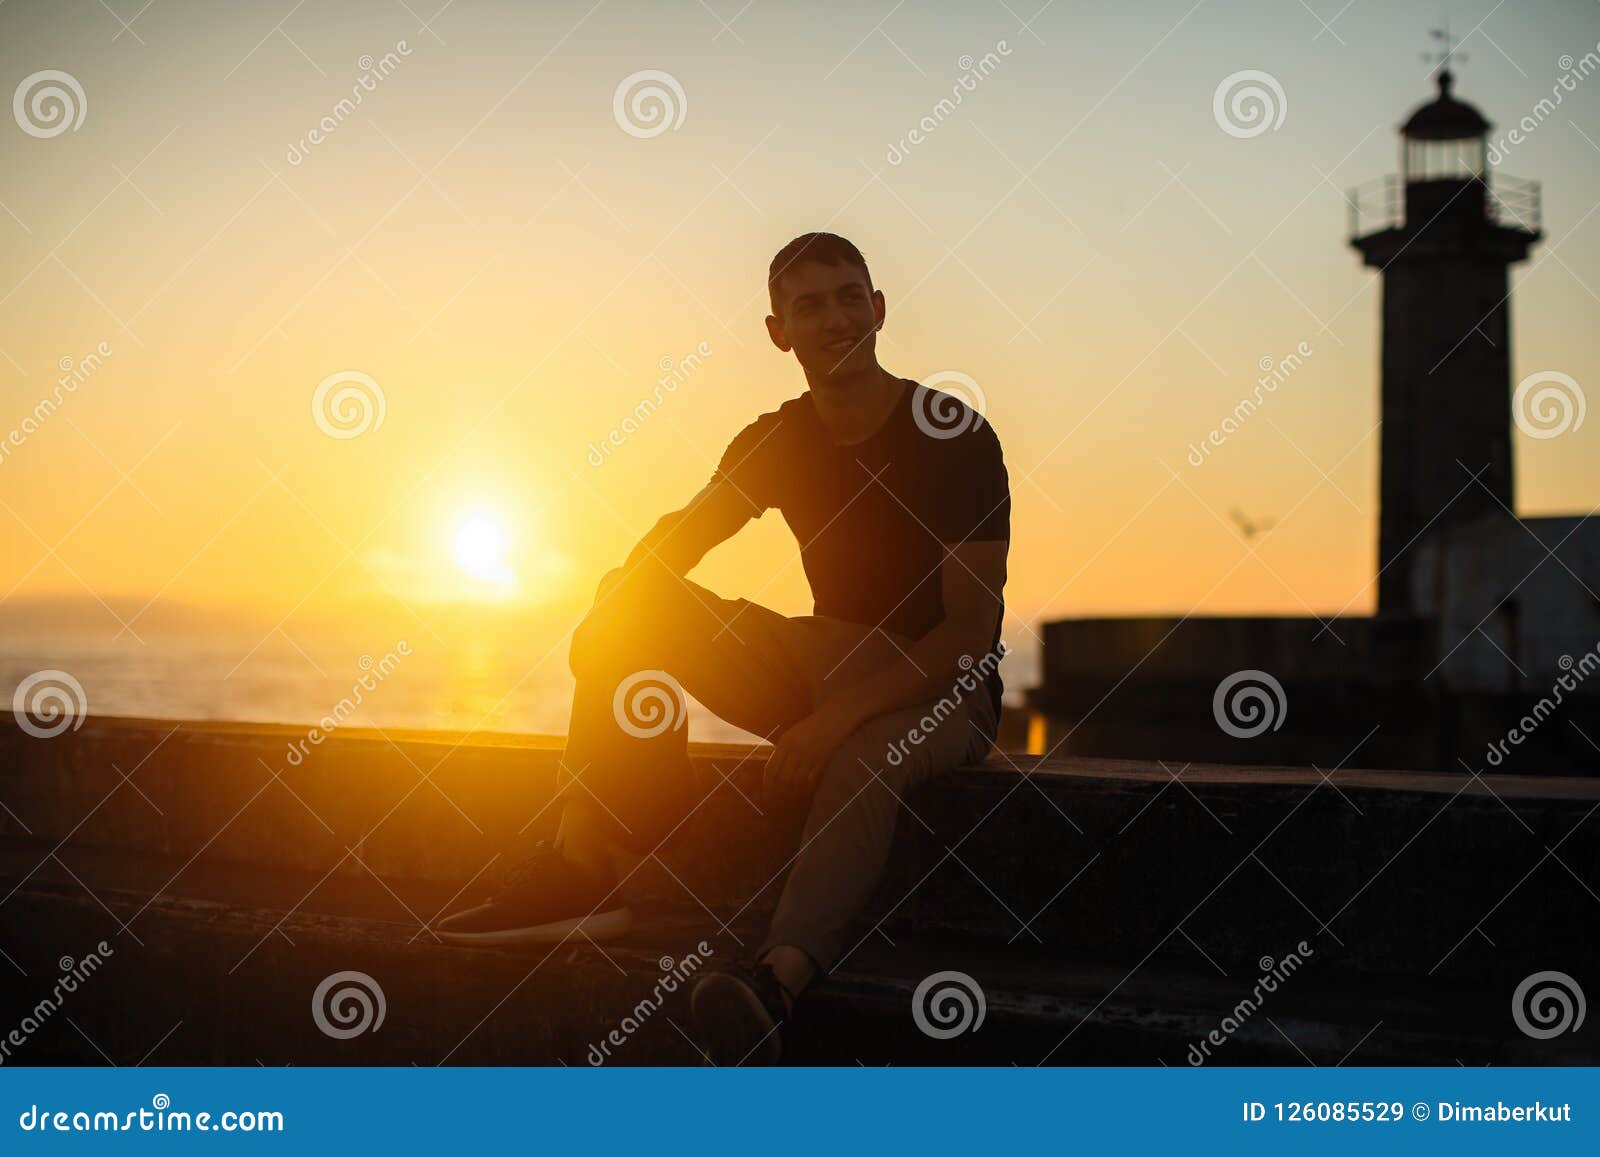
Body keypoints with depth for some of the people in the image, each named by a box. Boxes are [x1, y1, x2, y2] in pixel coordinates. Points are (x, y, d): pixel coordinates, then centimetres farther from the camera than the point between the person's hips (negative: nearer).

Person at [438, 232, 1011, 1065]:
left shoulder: (955, 437, -12)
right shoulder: (777, 441, 5)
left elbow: (972, 630, -19)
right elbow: (676, 541, 2)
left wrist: (839, 718, -30)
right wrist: (613, 599, -23)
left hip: (943, 687, -6)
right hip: (826, 668, 6)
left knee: (866, 760, -41)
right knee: (637, 606, -10)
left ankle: (776, 983, -64)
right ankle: (587, 863, -22)